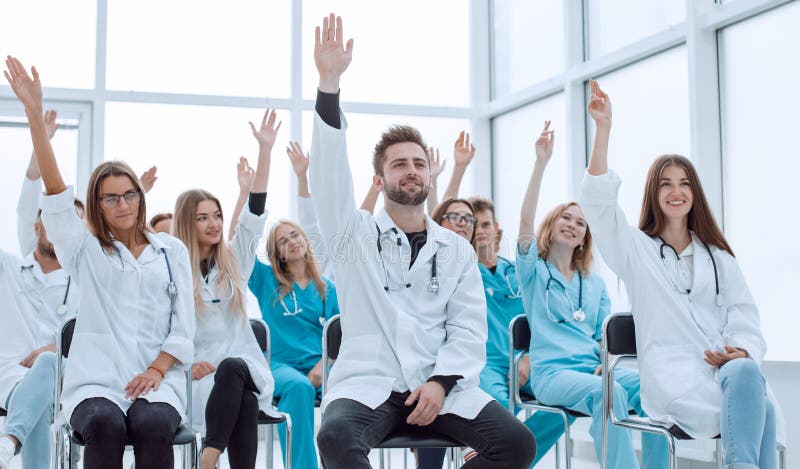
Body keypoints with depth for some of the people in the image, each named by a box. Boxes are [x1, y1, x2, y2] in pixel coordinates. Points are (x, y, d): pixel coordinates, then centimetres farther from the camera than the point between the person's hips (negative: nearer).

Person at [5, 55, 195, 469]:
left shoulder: (172, 251, 16)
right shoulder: (85, 250, 14)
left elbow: (184, 325, 11)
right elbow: (56, 193, 0)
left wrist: (157, 369, -8)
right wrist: (35, 115, -10)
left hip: (156, 380, 1)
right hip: (95, 381, 0)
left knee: (152, 425, -32)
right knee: (105, 425, -33)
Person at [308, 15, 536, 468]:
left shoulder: (457, 250, 15)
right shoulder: (355, 235, 10)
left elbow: (469, 328, 6)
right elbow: (330, 176, -7)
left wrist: (440, 383, -14)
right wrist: (330, 83, -19)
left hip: (438, 384, 2)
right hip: (368, 383, -2)